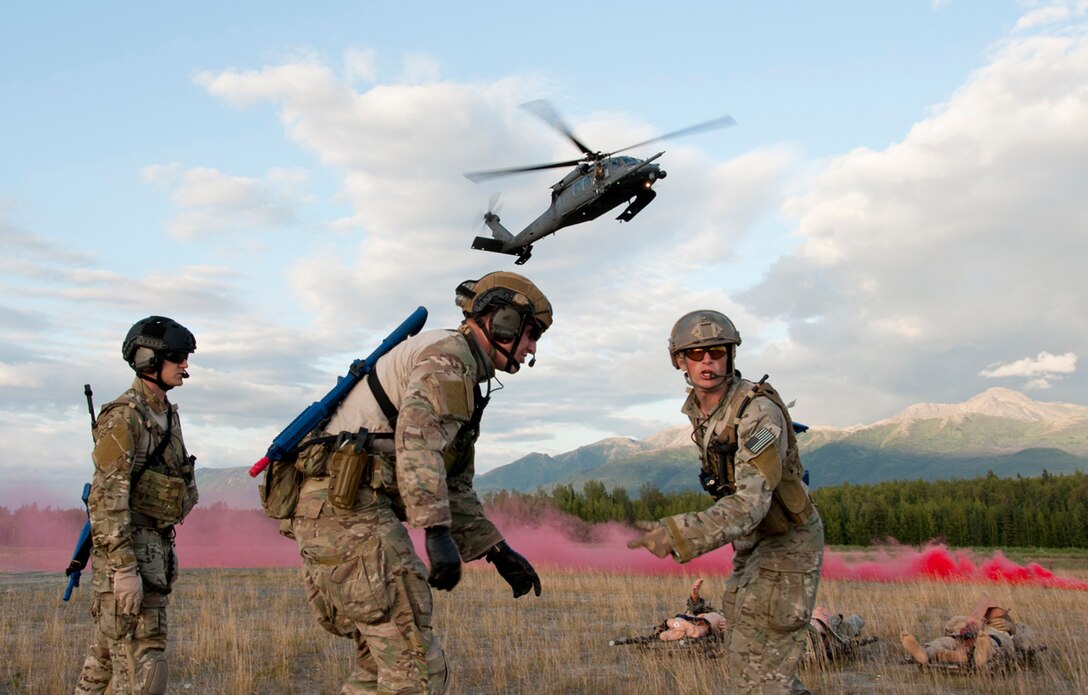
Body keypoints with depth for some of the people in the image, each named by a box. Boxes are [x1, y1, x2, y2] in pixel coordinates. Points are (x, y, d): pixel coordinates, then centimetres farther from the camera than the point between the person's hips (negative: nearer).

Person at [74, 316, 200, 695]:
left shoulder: (167, 414, 14)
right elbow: (107, 497, -20)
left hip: (156, 547, 9)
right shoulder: (124, 416, -14)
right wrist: (124, 568, -24)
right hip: (126, 551, -9)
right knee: (141, 665, -8)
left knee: (108, 649, 17)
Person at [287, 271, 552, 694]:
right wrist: (438, 533, -30)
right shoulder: (449, 354, -6)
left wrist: (498, 552, 20)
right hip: (348, 506, -11)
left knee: (382, 659, 16)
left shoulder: (465, 381, 26)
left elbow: (454, 488, 27)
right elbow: (416, 438, -23)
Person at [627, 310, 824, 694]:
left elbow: (750, 503, -38)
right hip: (752, 540, 9)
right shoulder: (696, 407, -1)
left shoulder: (759, 411, -28)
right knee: (744, 651, 16)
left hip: (787, 540, -9)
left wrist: (680, 535, -49)